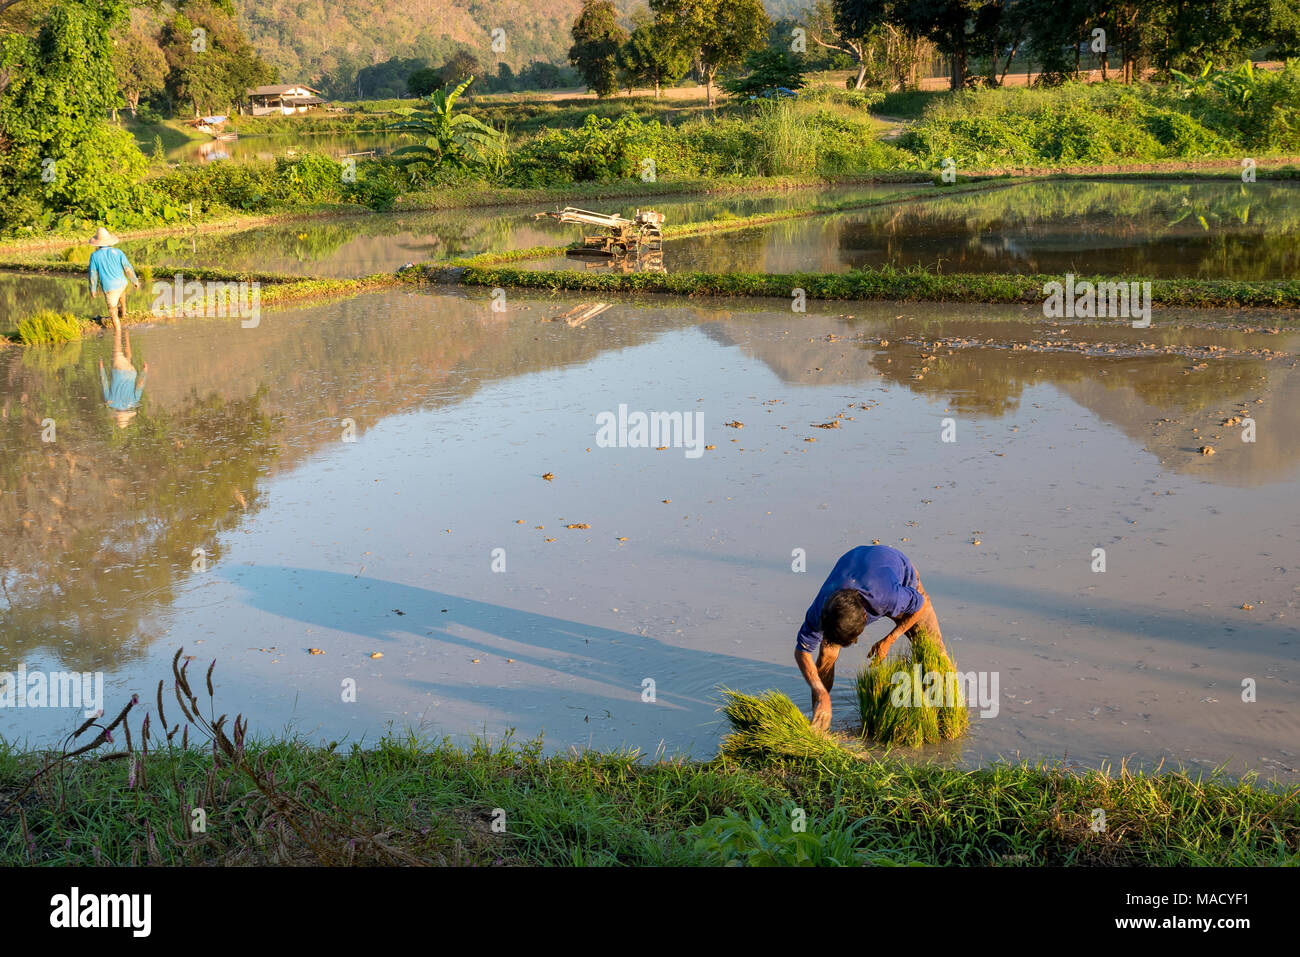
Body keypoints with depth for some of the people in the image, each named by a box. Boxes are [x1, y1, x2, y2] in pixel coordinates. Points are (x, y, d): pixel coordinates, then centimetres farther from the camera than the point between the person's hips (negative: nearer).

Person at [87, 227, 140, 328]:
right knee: (121, 292, 40)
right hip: (121, 283, 3)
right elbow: (128, 268, -6)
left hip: (109, 288, -3)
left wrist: (92, 290, 7)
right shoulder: (117, 252, -11)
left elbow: (93, 275, -7)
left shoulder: (94, 256, -13)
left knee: (113, 313, 11)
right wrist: (135, 281, 10)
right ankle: (123, 310, 61)